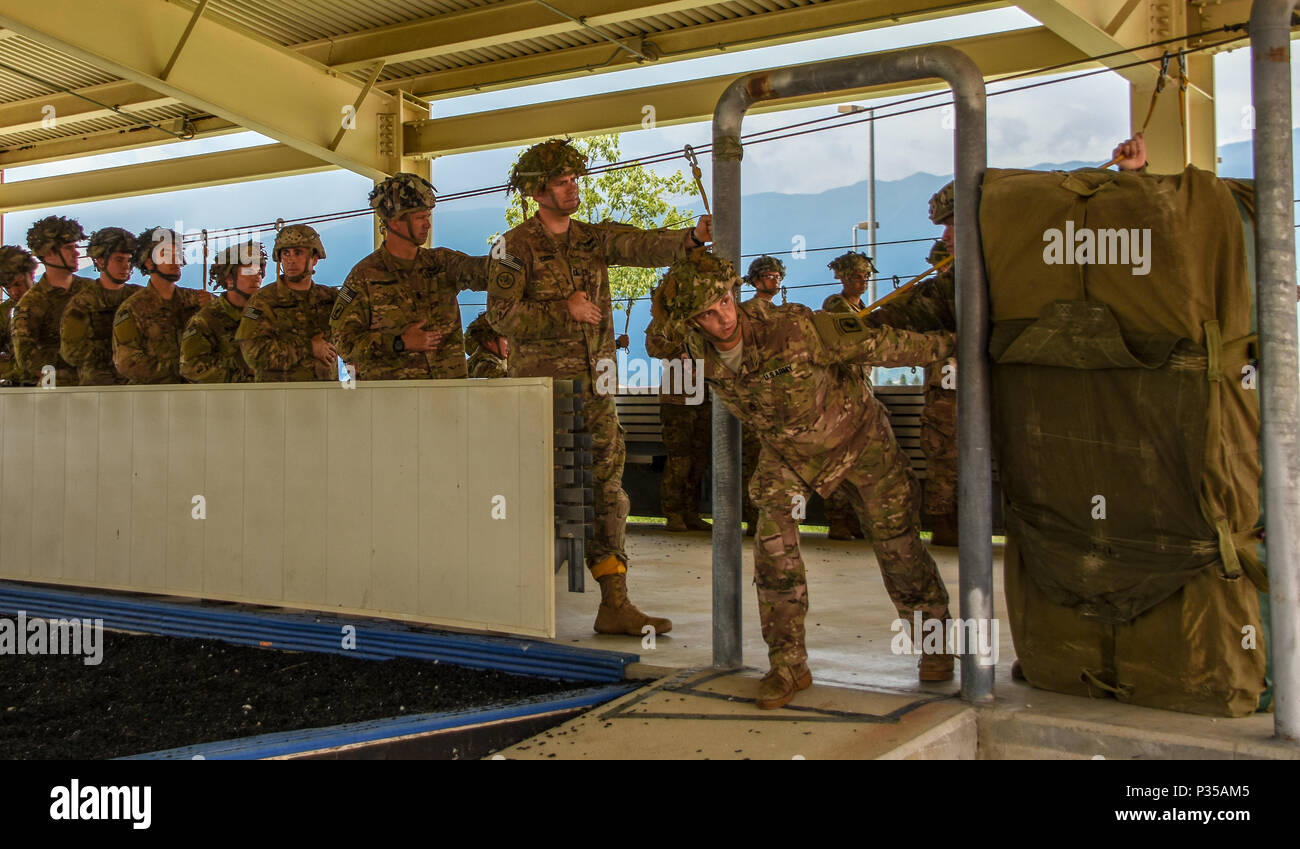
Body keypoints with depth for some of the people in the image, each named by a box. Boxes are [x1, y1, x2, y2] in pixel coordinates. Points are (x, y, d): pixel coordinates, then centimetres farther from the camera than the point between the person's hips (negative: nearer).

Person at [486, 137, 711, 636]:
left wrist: (692, 237, -24)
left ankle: (615, 605, 7)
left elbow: (644, 246, -6)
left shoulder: (593, 239, 12)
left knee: (606, 492, 3)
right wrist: (564, 311, -16)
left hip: (594, 388, 6)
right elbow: (501, 313, -12)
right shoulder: (517, 247, -3)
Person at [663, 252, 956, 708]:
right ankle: (788, 664, -5)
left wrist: (949, 345, -18)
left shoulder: (794, 327, -35)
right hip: (786, 450, 3)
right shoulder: (698, 349, -19)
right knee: (773, 539, -15)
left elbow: (878, 344, -27)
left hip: (858, 435, -3)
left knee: (896, 539, 4)